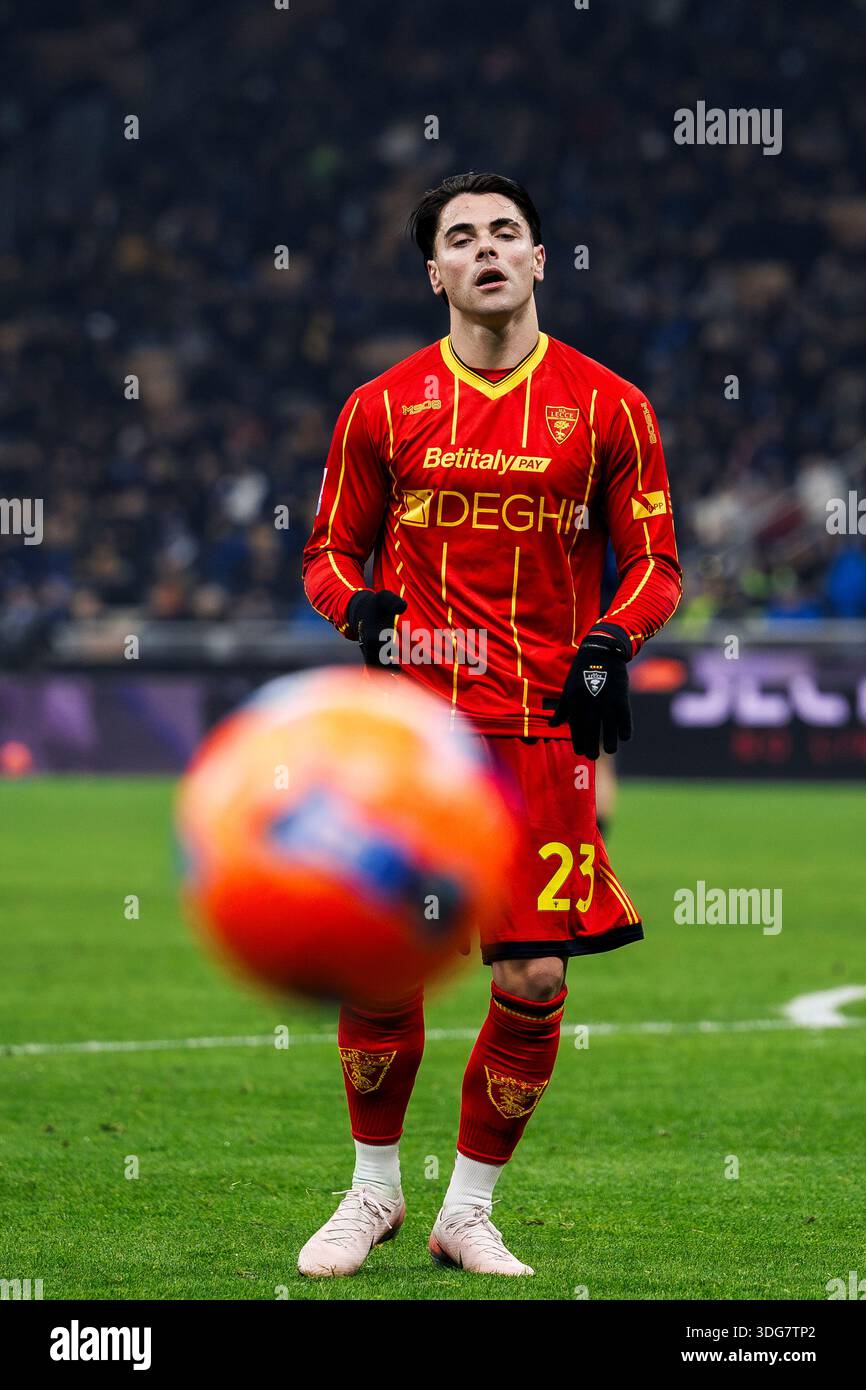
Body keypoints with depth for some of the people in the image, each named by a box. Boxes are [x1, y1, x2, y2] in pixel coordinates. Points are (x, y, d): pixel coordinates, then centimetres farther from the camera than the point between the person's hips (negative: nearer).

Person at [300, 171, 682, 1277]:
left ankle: (468, 1210, 13)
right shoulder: (383, 407, 7)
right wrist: (362, 608, -8)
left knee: (532, 983, -5)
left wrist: (609, 646, -10)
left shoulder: (606, 406, 5)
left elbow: (653, 560, 9)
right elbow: (330, 551, 14)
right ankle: (375, 1188, 19)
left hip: (545, 730, 0)